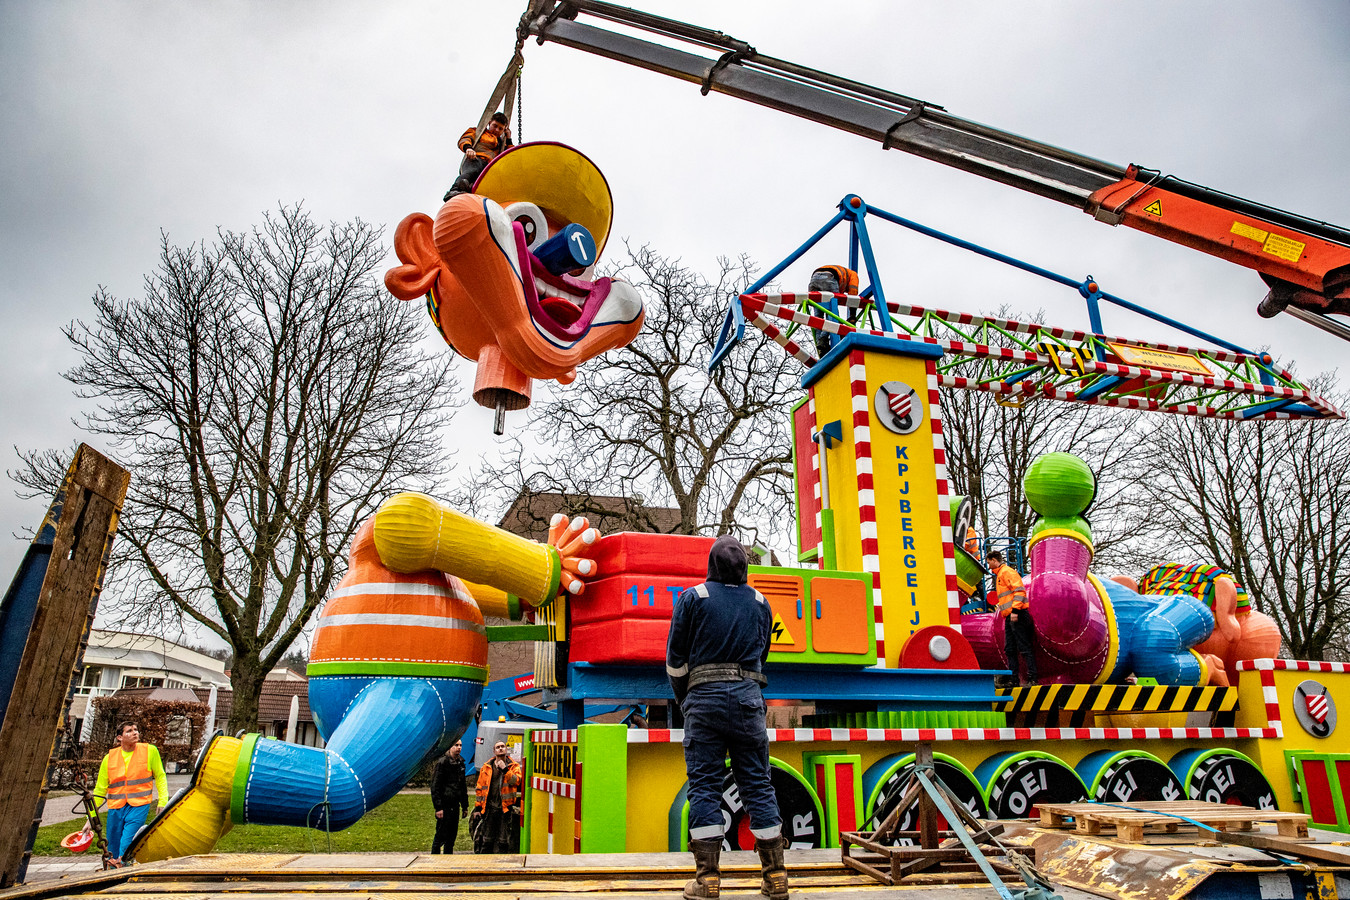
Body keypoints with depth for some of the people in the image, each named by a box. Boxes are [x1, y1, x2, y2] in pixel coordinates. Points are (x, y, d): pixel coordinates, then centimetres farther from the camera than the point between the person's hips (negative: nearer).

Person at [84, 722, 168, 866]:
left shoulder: (149, 751, -1)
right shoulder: (109, 758, 4)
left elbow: (160, 777, 6)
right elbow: (100, 789, 11)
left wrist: (163, 803, -2)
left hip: (139, 806, -3)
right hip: (115, 807, 3)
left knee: (126, 845, -18)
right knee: (113, 850, 10)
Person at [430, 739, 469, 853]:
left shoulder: (461, 763, 12)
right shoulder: (442, 762, -11)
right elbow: (435, 787, -13)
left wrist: (465, 806, 17)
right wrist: (438, 807, -18)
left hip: (455, 806, 7)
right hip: (444, 806, -7)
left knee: (452, 836, 12)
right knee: (441, 836, -3)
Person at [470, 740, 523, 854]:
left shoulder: (514, 766, 4)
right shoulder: (487, 767, 9)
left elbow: (517, 780, -15)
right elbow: (480, 788, 11)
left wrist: (505, 769, -21)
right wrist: (477, 807, 7)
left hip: (506, 808, -1)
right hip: (489, 808, 1)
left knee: (503, 841, 4)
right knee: (485, 840, 4)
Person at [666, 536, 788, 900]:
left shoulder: (693, 597, 3)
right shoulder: (760, 602, 13)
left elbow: (675, 657, 4)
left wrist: (682, 697, 17)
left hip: (705, 696, -3)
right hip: (749, 695, 3)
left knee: (704, 785, 0)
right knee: (758, 784, 6)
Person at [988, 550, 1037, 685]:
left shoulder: (1007, 571, -7)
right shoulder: (999, 574, 23)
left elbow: (1019, 590, -18)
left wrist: (1015, 610, -23)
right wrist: (1000, 606, 19)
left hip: (1017, 615, -10)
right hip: (1009, 617, 10)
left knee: (1025, 648, -8)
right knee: (1010, 649, 10)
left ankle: (1032, 678, -6)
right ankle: (1014, 678, 12)